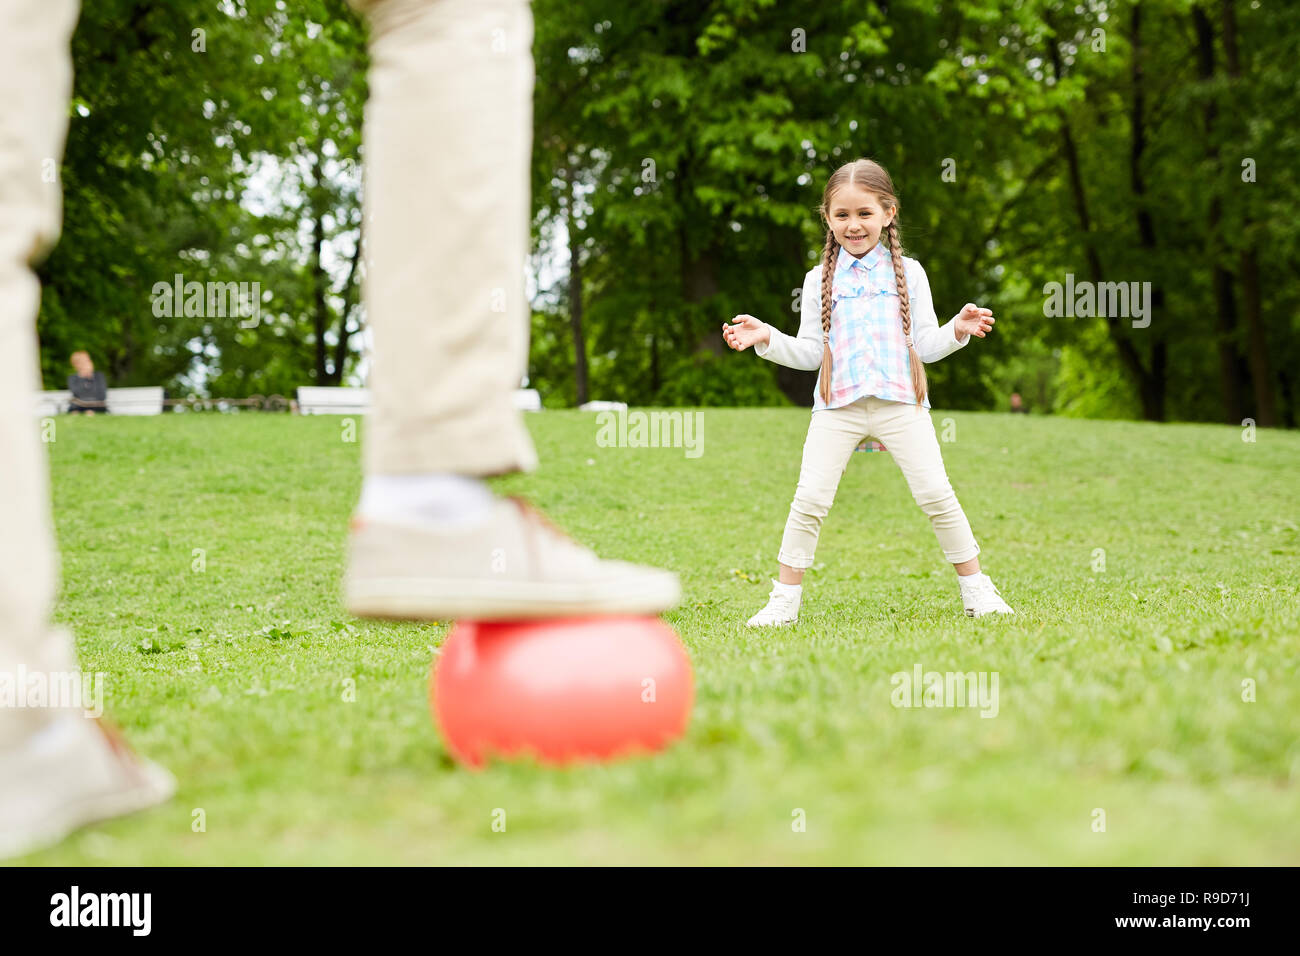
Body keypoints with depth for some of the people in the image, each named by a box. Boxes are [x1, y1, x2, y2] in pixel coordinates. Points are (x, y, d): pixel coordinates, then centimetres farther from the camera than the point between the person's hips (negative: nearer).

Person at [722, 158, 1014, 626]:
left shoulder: (908, 273, 9)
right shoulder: (820, 280, 11)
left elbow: (925, 345, 7)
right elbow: (811, 352, 9)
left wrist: (957, 330, -11)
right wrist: (769, 338, -4)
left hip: (900, 402, 0)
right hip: (837, 406, 0)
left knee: (936, 495, -4)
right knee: (809, 500, -6)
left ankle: (976, 589, 10)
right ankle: (784, 599, 4)